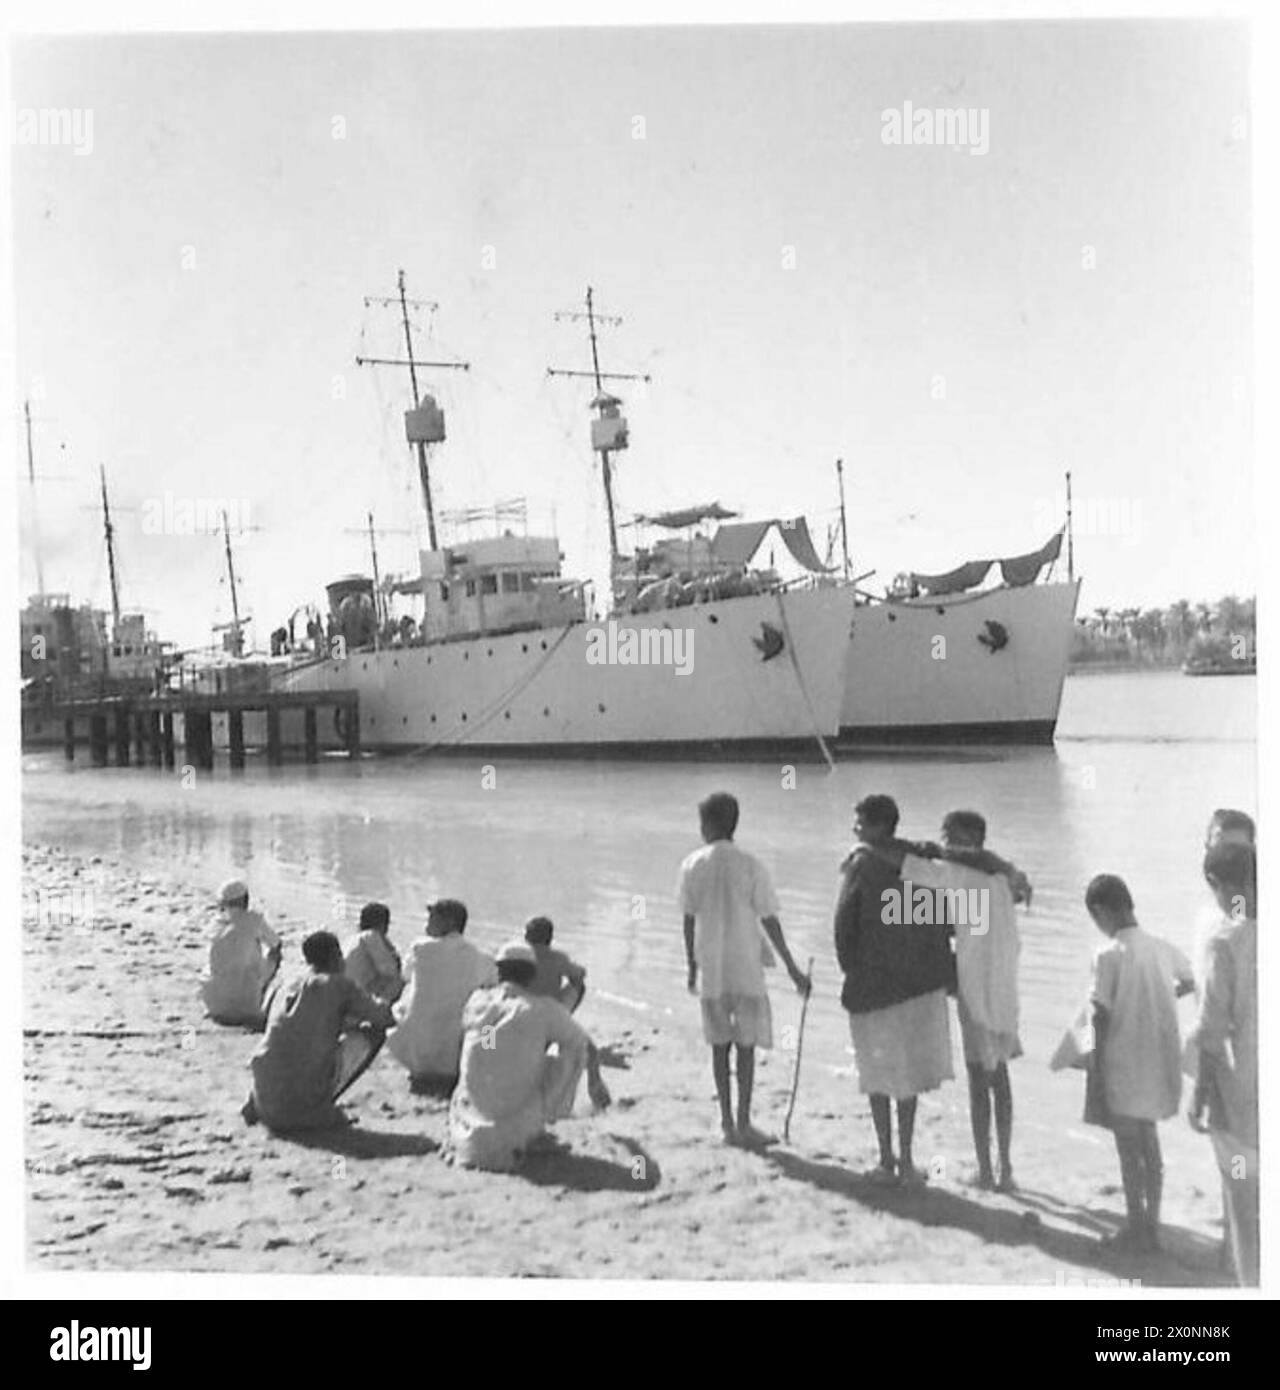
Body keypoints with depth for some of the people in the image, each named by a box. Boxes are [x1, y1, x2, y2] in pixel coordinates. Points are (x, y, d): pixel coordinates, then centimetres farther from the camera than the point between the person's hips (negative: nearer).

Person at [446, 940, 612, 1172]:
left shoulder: (476, 1001, 5)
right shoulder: (545, 1009, -4)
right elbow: (589, 1049, 12)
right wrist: (595, 1081, 34)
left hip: (476, 1115, 5)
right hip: (525, 1116, -5)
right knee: (574, 1048, 15)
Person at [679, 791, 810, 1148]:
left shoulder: (692, 865, -2)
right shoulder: (750, 865, -9)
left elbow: (689, 921, 3)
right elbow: (769, 921, -7)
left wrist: (692, 967, 14)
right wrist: (792, 968, 0)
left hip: (710, 968, 2)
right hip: (746, 966, -2)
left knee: (720, 1045, 11)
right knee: (746, 1045, 6)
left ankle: (728, 1124, 15)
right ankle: (743, 1123, 8)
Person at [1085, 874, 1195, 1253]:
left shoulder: (1108, 954, -17)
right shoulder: (1162, 948, 0)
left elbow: (1102, 1016, -15)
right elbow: (1189, 983, 19)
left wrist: (1097, 1067, -6)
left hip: (1124, 1066, -6)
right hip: (1159, 1065, 6)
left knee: (1129, 1149, 7)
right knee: (1149, 1144, 18)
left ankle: (1135, 1229, 17)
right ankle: (1152, 1226, 27)